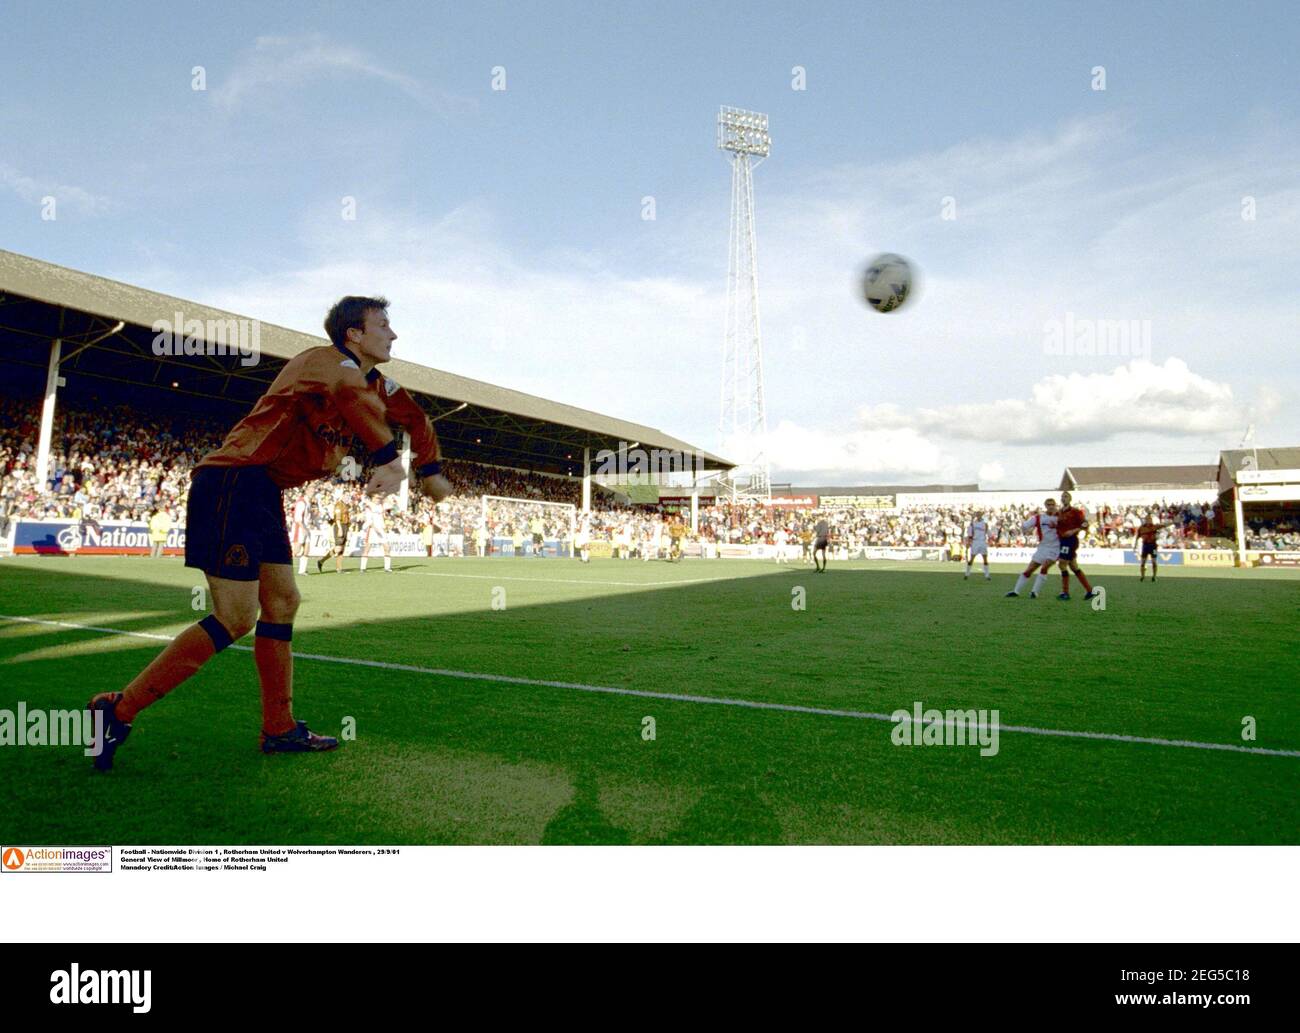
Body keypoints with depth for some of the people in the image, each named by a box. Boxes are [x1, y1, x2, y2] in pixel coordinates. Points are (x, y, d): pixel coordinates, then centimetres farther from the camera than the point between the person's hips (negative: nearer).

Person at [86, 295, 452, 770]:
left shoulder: (375, 382, 15)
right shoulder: (329, 360, -13)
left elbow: (414, 417, 32)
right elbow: (351, 393, -38)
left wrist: (431, 471, 28)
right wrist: (388, 460, -46)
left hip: (263, 495, 10)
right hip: (232, 483, -10)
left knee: (282, 603, 9)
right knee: (236, 617, -12)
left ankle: (280, 730, 17)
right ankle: (118, 711, 0)